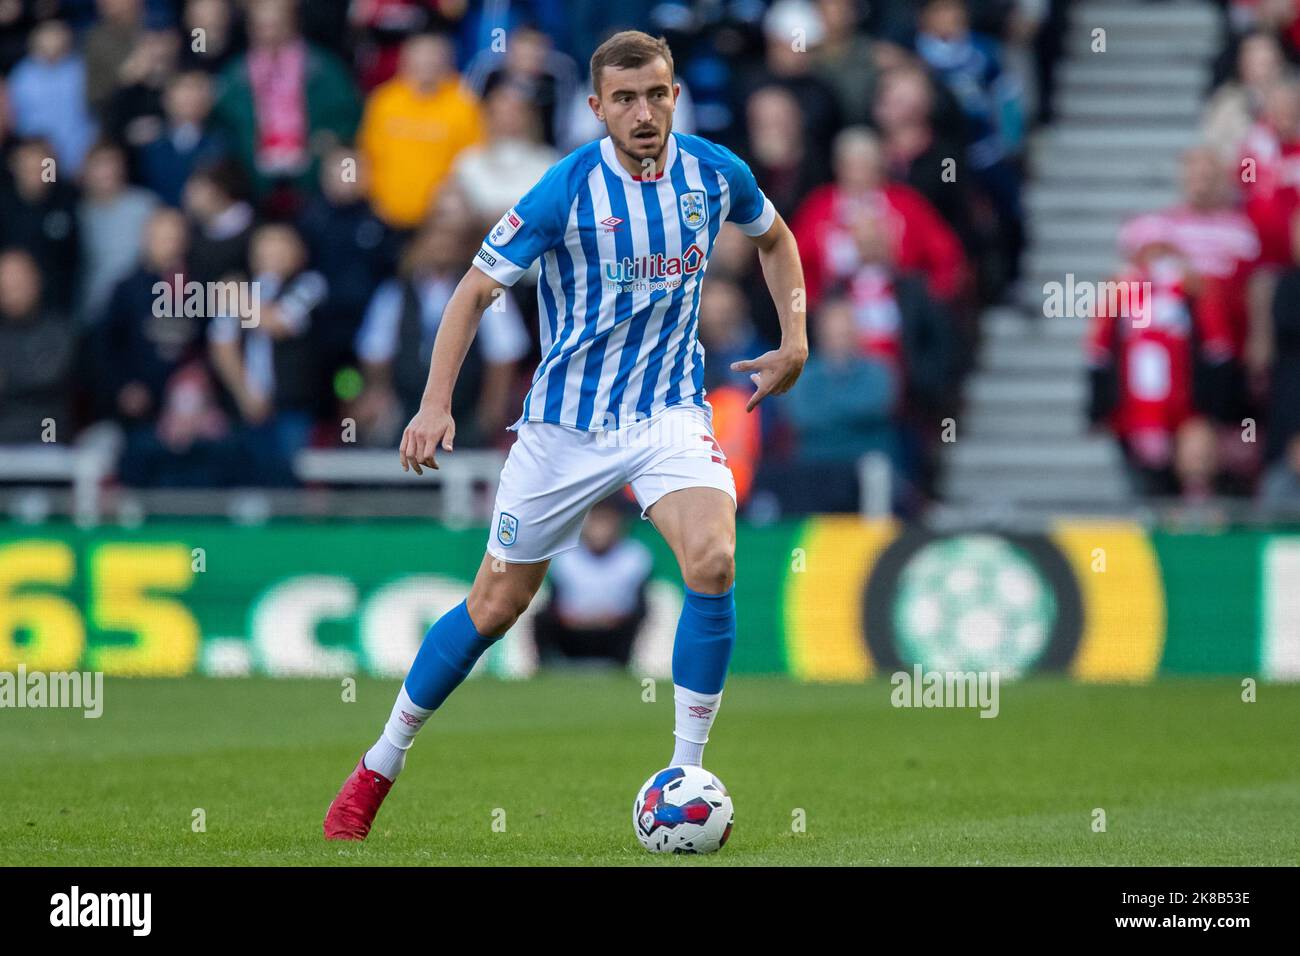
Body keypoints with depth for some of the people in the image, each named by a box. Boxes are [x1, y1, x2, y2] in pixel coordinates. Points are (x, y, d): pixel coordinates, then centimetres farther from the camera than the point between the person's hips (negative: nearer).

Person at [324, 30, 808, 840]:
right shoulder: (568, 189, -14)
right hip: (567, 418, -2)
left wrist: (795, 339, 9)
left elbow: (774, 236, 20)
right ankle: (380, 766, 24)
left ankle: (686, 775, -12)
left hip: (669, 410, 2)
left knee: (713, 561, -25)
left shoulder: (715, 173, -3)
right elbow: (478, 288, -7)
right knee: (497, 604, 5)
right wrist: (436, 403, -16)